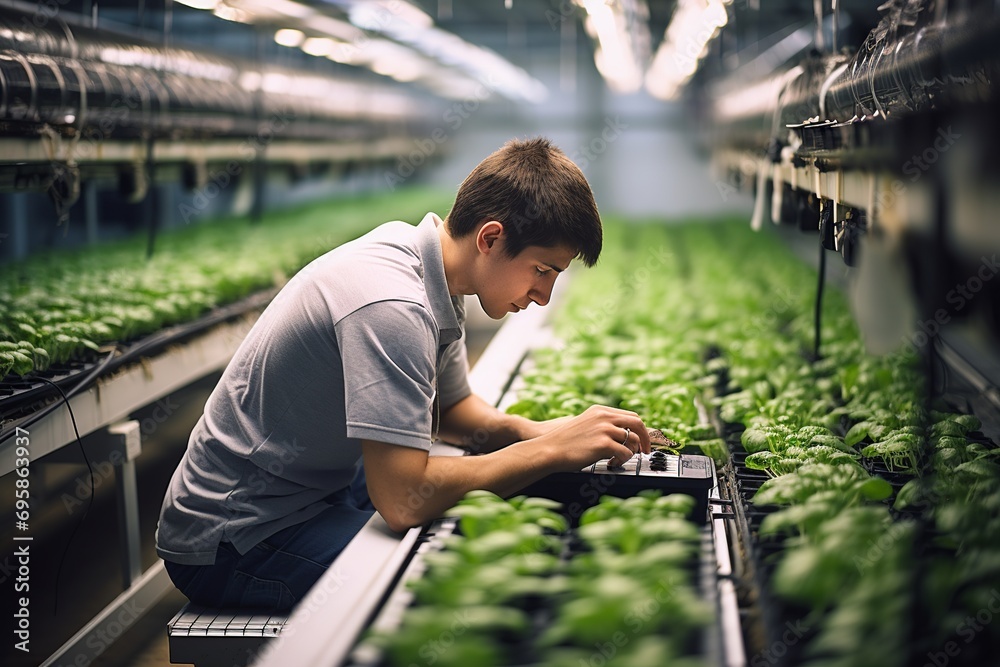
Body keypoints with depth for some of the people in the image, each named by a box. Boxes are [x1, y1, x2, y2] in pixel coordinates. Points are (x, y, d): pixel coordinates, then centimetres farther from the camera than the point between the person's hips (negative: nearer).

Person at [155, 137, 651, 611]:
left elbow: (449, 407, 12)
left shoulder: (431, 278, -1)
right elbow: (403, 501, -36)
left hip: (318, 491, 10)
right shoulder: (391, 307, -31)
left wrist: (533, 432, -9)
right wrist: (553, 450, -28)